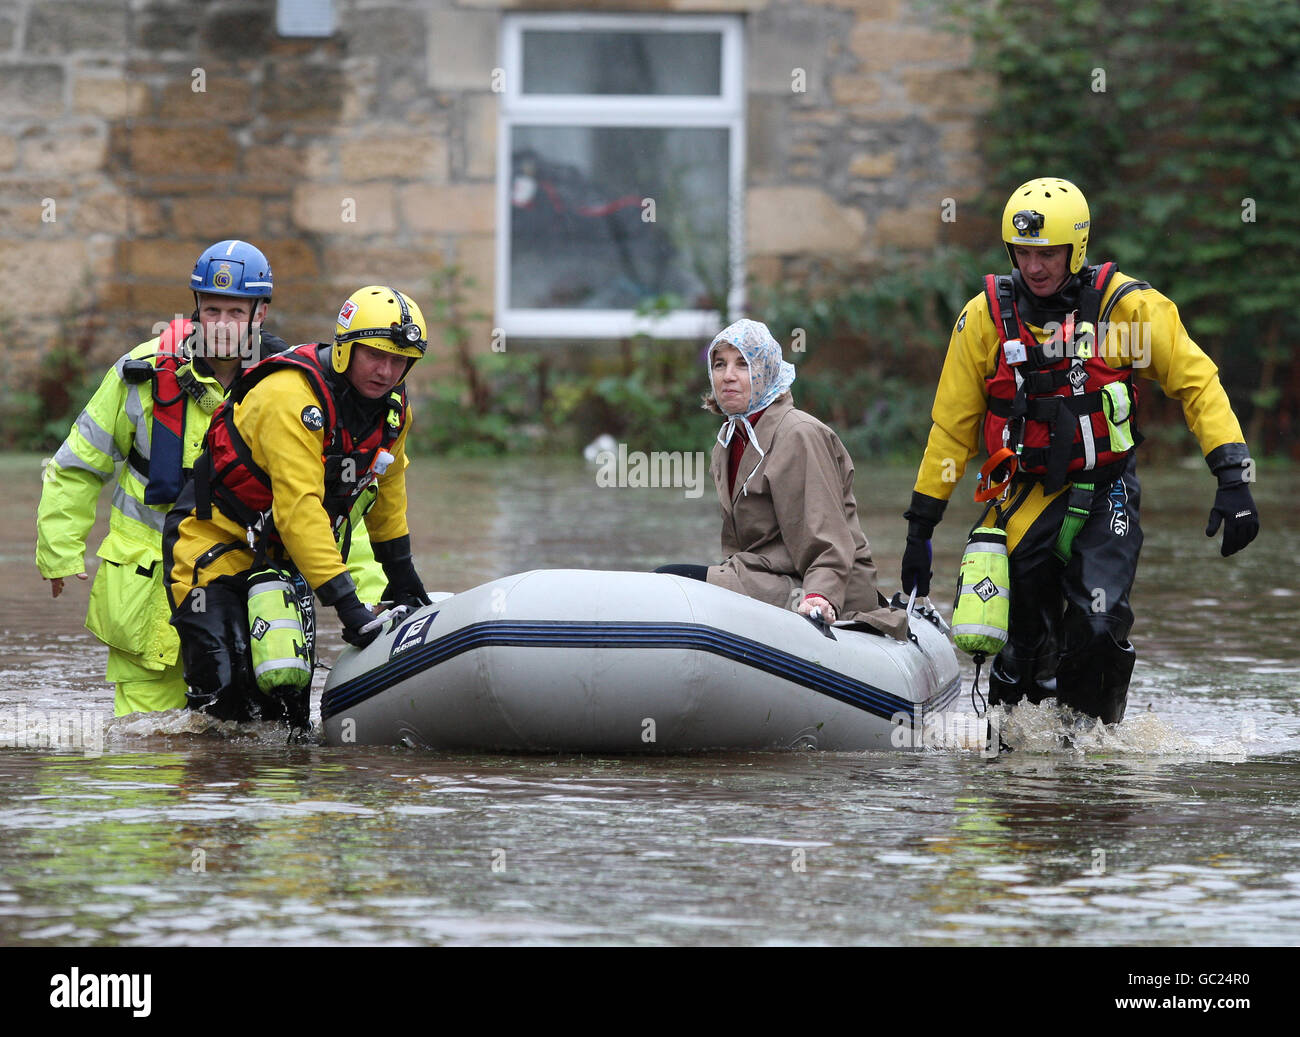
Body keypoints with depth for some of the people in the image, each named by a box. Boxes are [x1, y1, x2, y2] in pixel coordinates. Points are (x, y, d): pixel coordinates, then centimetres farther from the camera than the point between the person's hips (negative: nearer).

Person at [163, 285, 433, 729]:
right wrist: (346, 603, -37)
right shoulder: (292, 397, -28)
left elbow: (386, 485, 19)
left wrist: (400, 572, 24)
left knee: (288, 706, 1)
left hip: (282, 557, 7)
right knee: (225, 696, -18)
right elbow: (299, 508, -33)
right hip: (217, 542, -7)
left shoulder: (393, 406, -3)